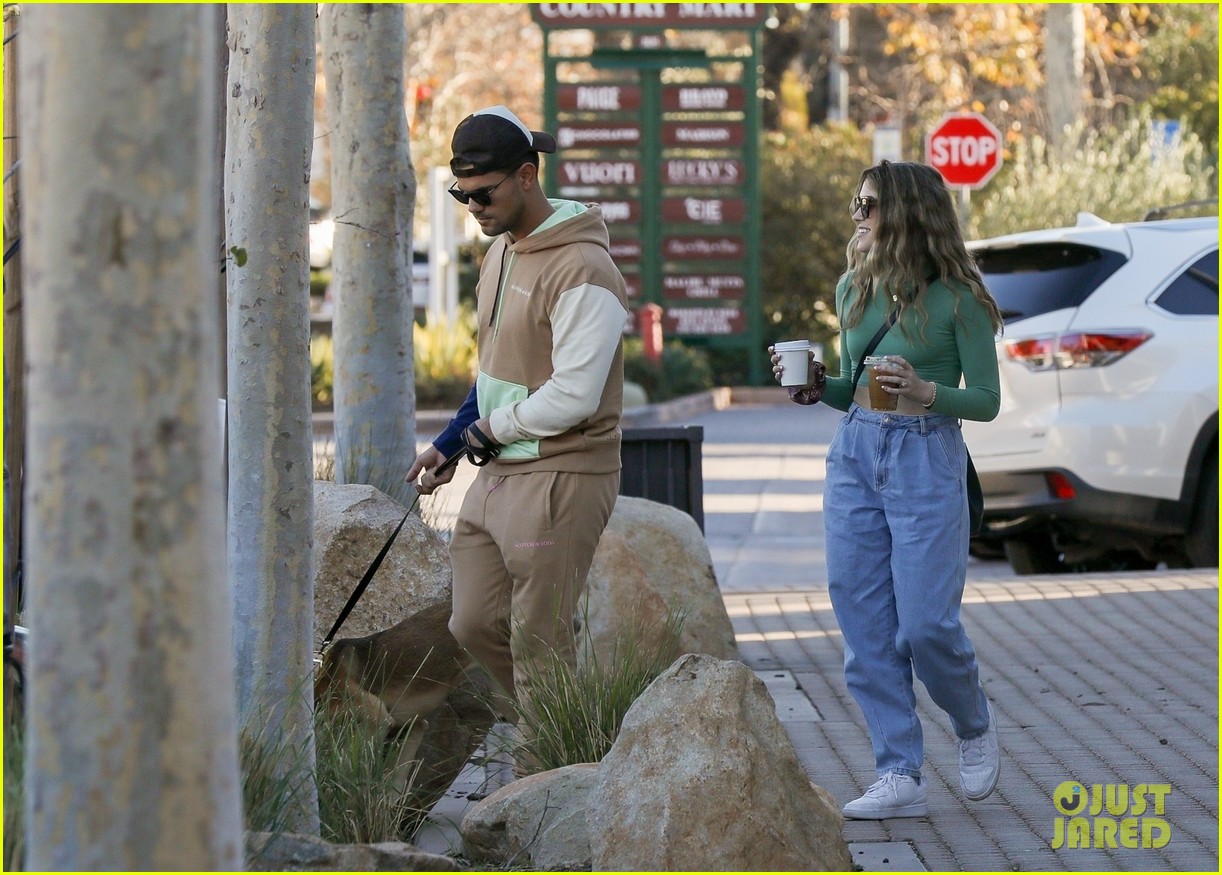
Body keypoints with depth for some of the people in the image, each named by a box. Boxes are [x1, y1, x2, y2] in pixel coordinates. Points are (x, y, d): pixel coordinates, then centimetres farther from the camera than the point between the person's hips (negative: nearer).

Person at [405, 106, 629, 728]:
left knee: (538, 645, -4)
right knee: (474, 625, 11)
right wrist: (449, 445, 14)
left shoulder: (581, 270, -19)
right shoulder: (501, 250, 12)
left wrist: (491, 429, -9)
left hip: (560, 479, -9)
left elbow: (573, 396, -23)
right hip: (497, 473, 9)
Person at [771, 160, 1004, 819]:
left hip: (927, 462, -6)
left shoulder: (955, 297, -7)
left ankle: (975, 725, 23)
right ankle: (899, 777, 7)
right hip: (853, 456, 6)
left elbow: (987, 400, -6)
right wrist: (813, 388, 0)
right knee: (865, 627, 2)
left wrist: (924, 393, -22)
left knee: (925, 624, -8)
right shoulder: (853, 289, 11)